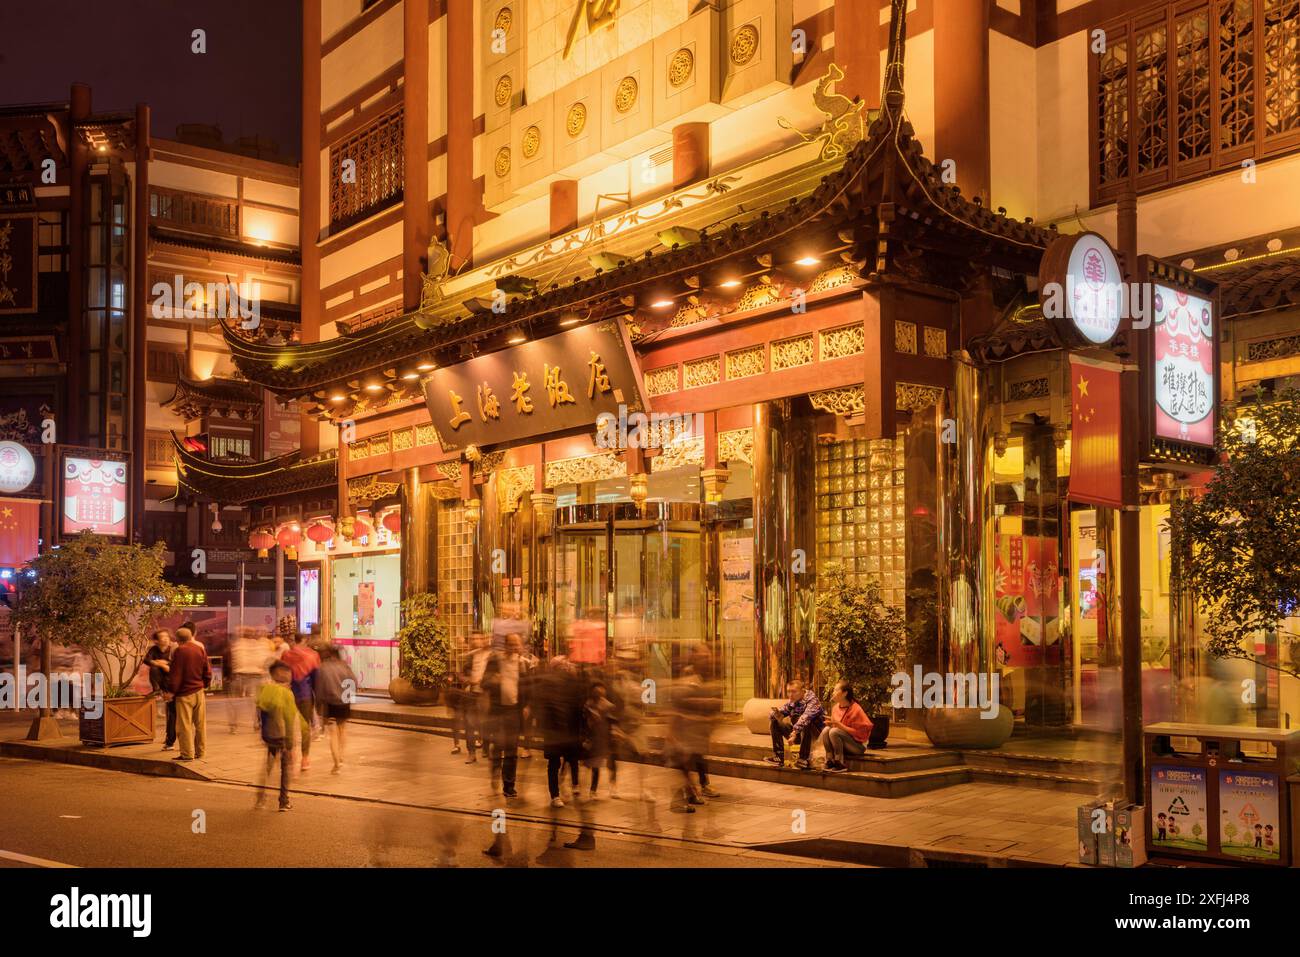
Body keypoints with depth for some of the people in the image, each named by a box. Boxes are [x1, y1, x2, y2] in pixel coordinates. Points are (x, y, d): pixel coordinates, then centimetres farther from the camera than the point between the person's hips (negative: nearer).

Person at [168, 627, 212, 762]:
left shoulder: (179, 651, -11)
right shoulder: (200, 649, 6)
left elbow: (175, 674, -12)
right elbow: (208, 672, 9)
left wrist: (171, 691, -3)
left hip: (185, 693, -6)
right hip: (199, 692, 6)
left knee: (184, 725, -2)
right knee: (200, 723, 10)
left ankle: (187, 754, -2)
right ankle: (200, 752, 16)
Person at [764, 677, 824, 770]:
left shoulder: (812, 701, -21)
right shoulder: (791, 702, 1)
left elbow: (806, 717, -39)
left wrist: (795, 732, -52)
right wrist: (777, 714, -22)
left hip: (814, 733, -7)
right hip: (798, 733, 7)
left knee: (806, 724, -38)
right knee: (775, 722, 1)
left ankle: (804, 759, -31)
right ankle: (778, 756, -5)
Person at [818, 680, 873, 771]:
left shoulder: (855, 709, -17)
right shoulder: (836, 708, 4)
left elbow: (858, 732, -18)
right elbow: (834, 726, 15)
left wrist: (839, 725, -25)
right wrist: (831, 724, -9)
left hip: (858, 745, -6)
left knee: (834, 732, -28)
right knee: (826, 730, -19)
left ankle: (840, 764, -21)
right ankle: (830, 761, -16)